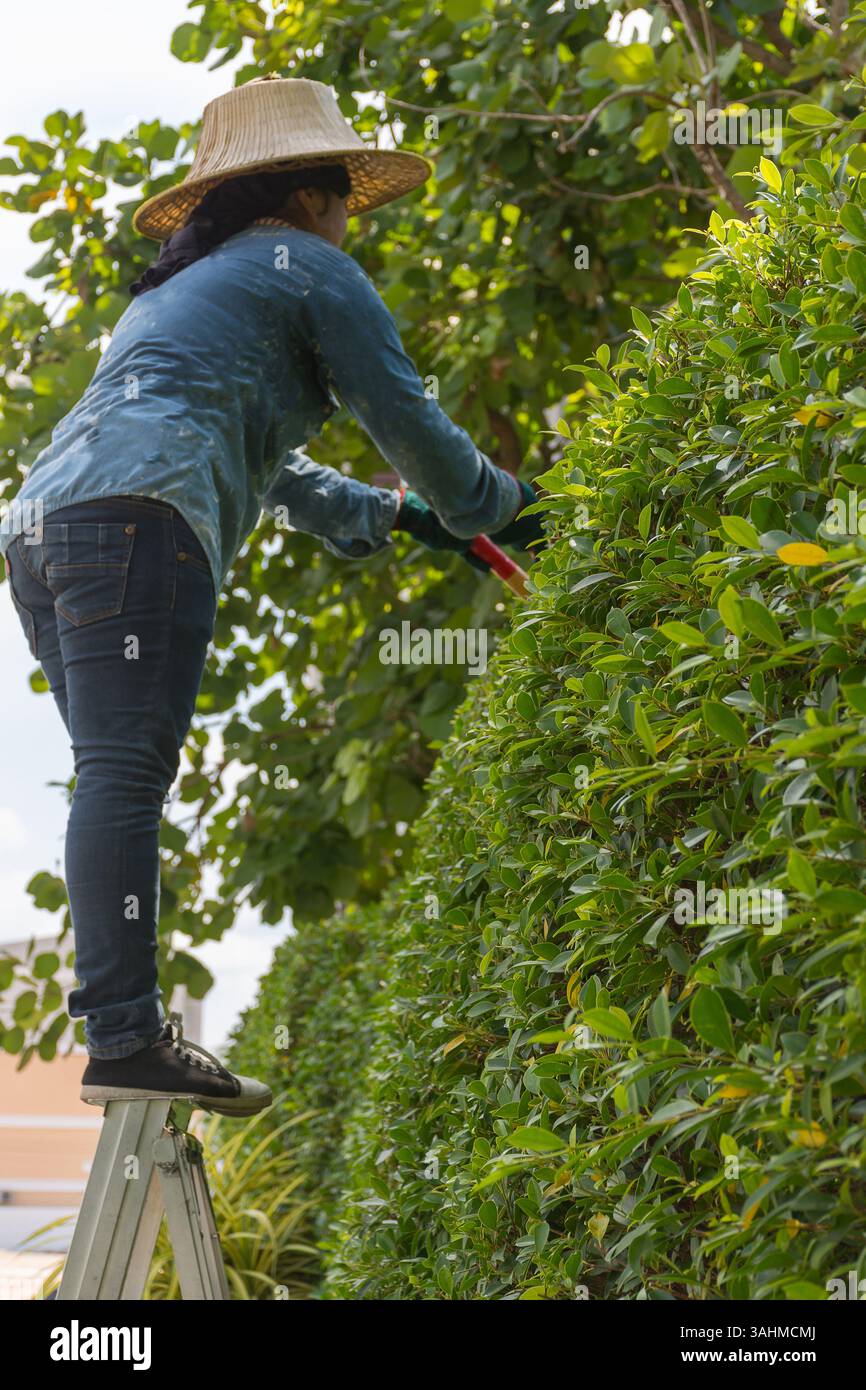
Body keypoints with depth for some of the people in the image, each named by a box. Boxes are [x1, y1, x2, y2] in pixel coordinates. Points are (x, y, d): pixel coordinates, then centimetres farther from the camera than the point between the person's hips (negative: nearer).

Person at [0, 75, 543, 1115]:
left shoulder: (176, 290, 37)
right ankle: (123, 1037, -26)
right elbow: (406, 421, 12)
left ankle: (124, 1036, 0)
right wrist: (494, 506, 30)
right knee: (125, 772, -18)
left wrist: (395, 516, 51)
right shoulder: (309, 268, 12)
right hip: (138, 520, -9)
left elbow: (264, 463, 46)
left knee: (117, 780, 6)